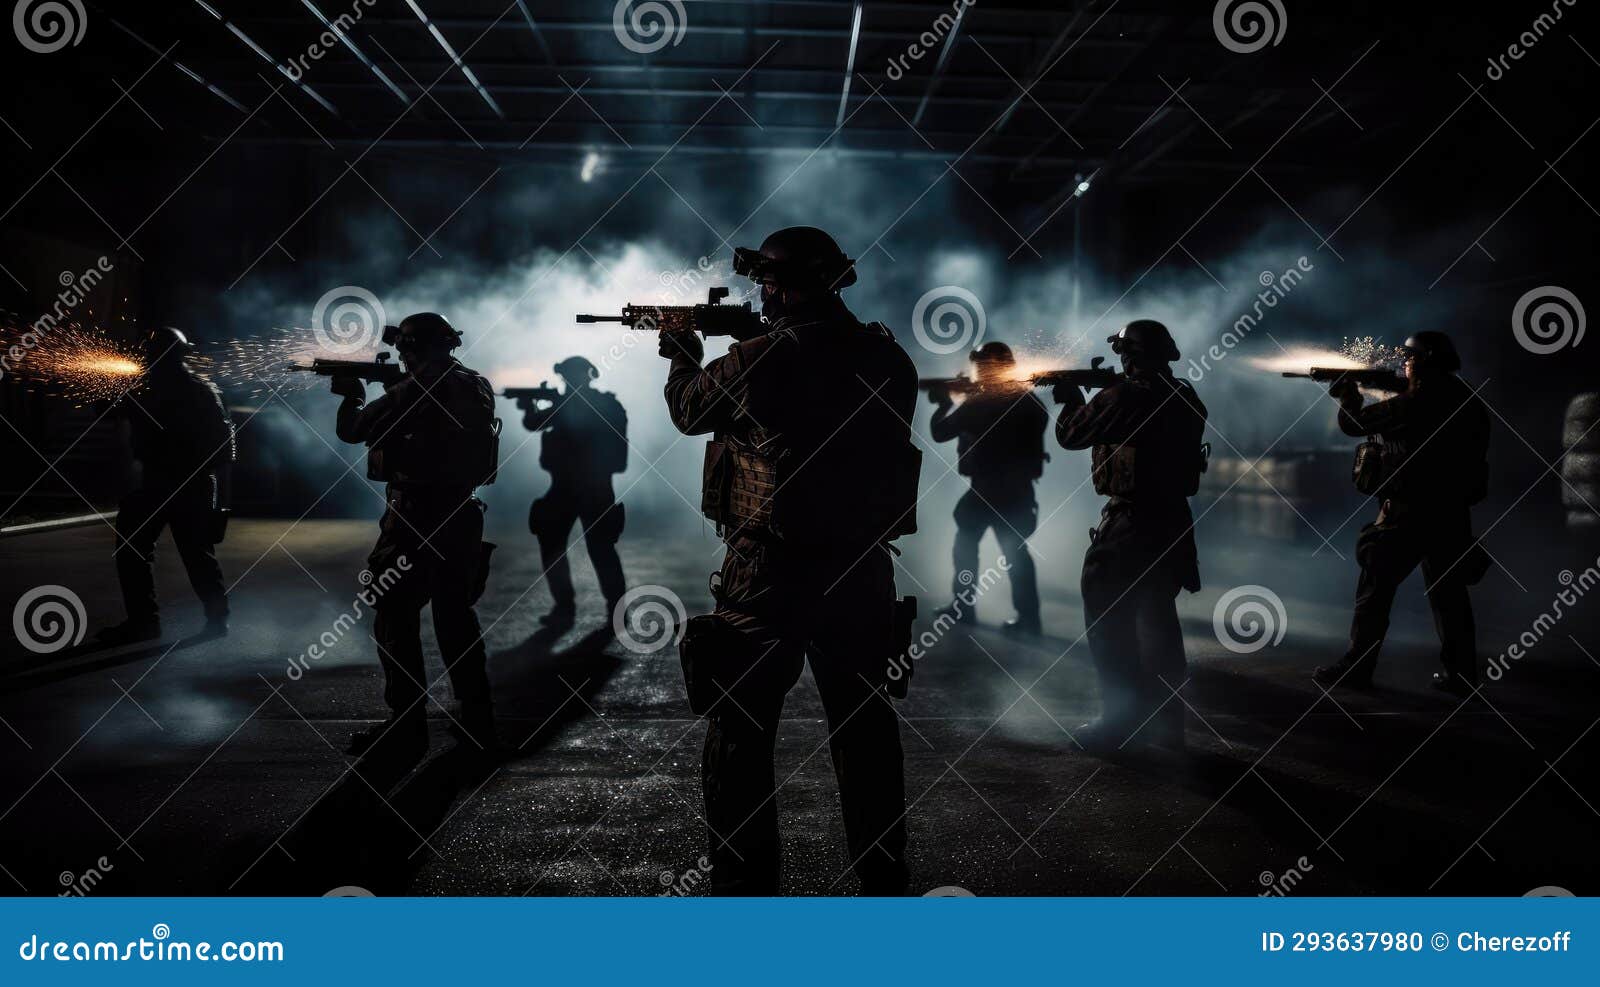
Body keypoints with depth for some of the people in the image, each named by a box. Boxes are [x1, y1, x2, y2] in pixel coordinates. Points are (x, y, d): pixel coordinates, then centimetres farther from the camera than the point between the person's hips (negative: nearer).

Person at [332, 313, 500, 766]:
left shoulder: (421, 386, -13)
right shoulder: (478, 387, 9)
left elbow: (353, 430, -6)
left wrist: (351, 395, 13)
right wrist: (392, 390, 20)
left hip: (417, 520, -7)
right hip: (462, 517, 7)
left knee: (397, 619, 3)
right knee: (456, 614, 16)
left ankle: (405, 731, 4)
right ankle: (477, 722, 20)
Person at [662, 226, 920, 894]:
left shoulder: (758, 363, -14)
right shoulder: (889, 359, -1)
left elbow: (688, 409, 5)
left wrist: (684, 355, 25)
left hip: (768, 577, -5)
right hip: (864, 574, 5)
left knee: (739, 738, 9)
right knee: (865, 731, 18)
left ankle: (745, 886, 16)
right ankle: (884, 878, 30)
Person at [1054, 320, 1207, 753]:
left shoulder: (1127, 396, -15)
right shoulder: (1185, 399, 9)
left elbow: (1071, 434, -5)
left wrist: (1071, 401, 14)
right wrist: (1095, 399, 19)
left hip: (1130, 525, -8)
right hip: (1172, 522, 8)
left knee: (1108, 623, 2)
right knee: (1157, 623, 16)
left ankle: (1122, 720, 2)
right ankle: (1165, 722, 22)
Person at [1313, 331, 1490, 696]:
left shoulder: (1414, 403, -12)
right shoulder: (1469, 403, 8)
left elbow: (1353, 423, -3)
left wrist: (1348, 392, 13)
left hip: (1409, 513, -7)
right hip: (1453, 515, 7)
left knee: (1375, 588, 2)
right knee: (1448, 592, 13)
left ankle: (1356, 667, 4)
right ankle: (1460, 674, 15)